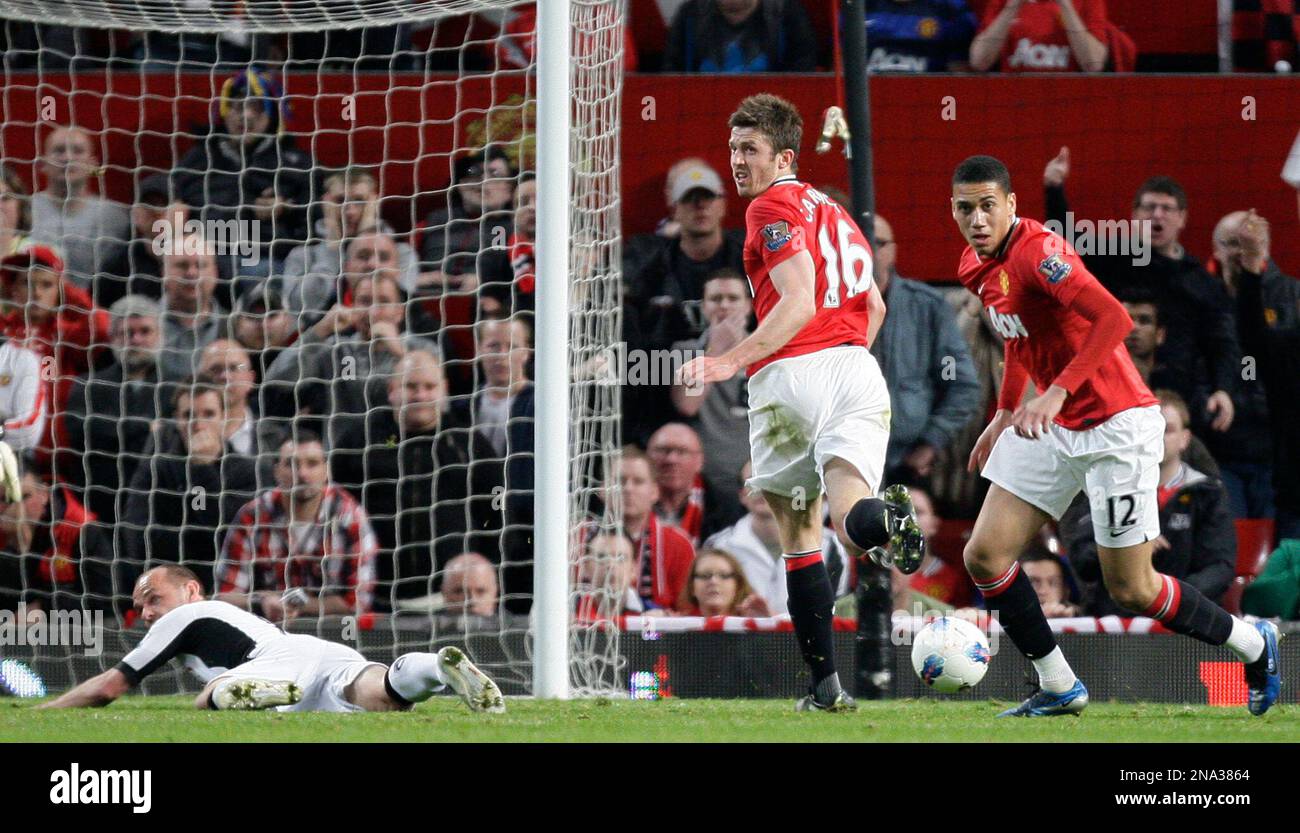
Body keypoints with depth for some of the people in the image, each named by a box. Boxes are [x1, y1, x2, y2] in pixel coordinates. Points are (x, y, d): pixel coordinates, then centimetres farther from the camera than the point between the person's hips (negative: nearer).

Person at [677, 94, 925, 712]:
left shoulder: (773, 206, -1)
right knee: (851, 519, -11)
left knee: (799, 533, 9)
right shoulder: (834, 211, 25)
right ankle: (886, 521, -49)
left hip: (792, 374, -6)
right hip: (856, 369, 6)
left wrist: (733, 360, -23)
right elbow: (873, 305, 33)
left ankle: (825, 684, 7)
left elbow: (799, 304, -15)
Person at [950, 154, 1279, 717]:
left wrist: (1057, 392, -37)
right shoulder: (977, 266, 6)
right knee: (985, 556, -2)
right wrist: (1005, 413, 20)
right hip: (1050, 428, 8)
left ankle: (1253, 644, 20)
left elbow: (1114, 318, -33)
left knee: (1131, 589, -3)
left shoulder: (1036, 250, -21)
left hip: (1116, 427, -8)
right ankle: (1058, 687, 9)